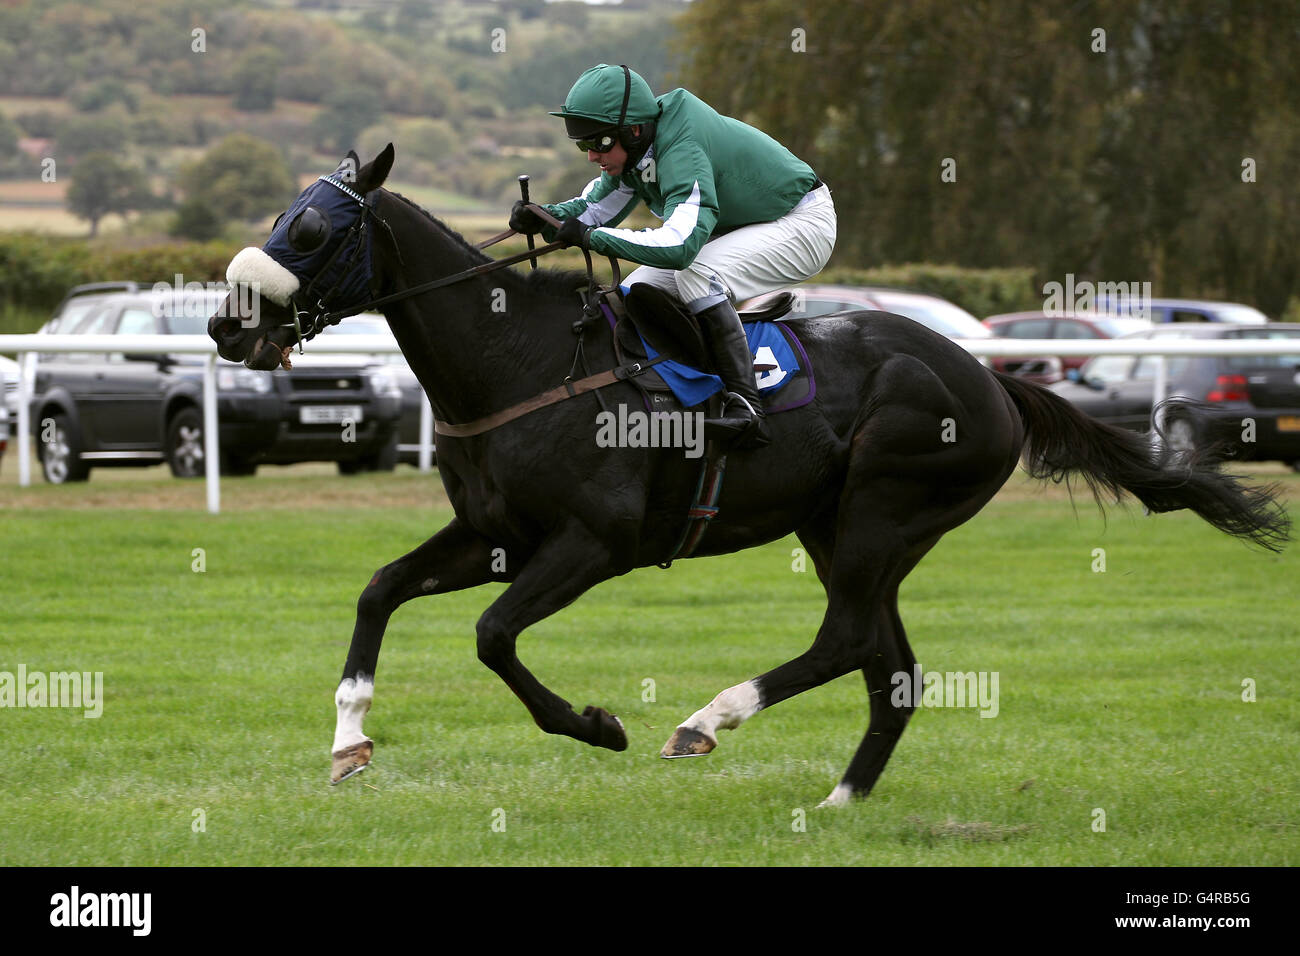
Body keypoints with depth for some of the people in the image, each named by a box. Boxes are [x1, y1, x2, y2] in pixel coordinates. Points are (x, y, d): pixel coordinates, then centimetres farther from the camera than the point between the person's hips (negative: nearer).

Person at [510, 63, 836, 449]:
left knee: (696, 274, -34)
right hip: (733, 228, 10)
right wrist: (543, 217, -17)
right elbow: (596, 208, 4)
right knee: (635, 292, 0)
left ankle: (746, 409, -36)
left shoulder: (683, 153, -36)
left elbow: (679, 245, -48)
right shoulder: (637, 147, -8)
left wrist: (590, 235, -43)